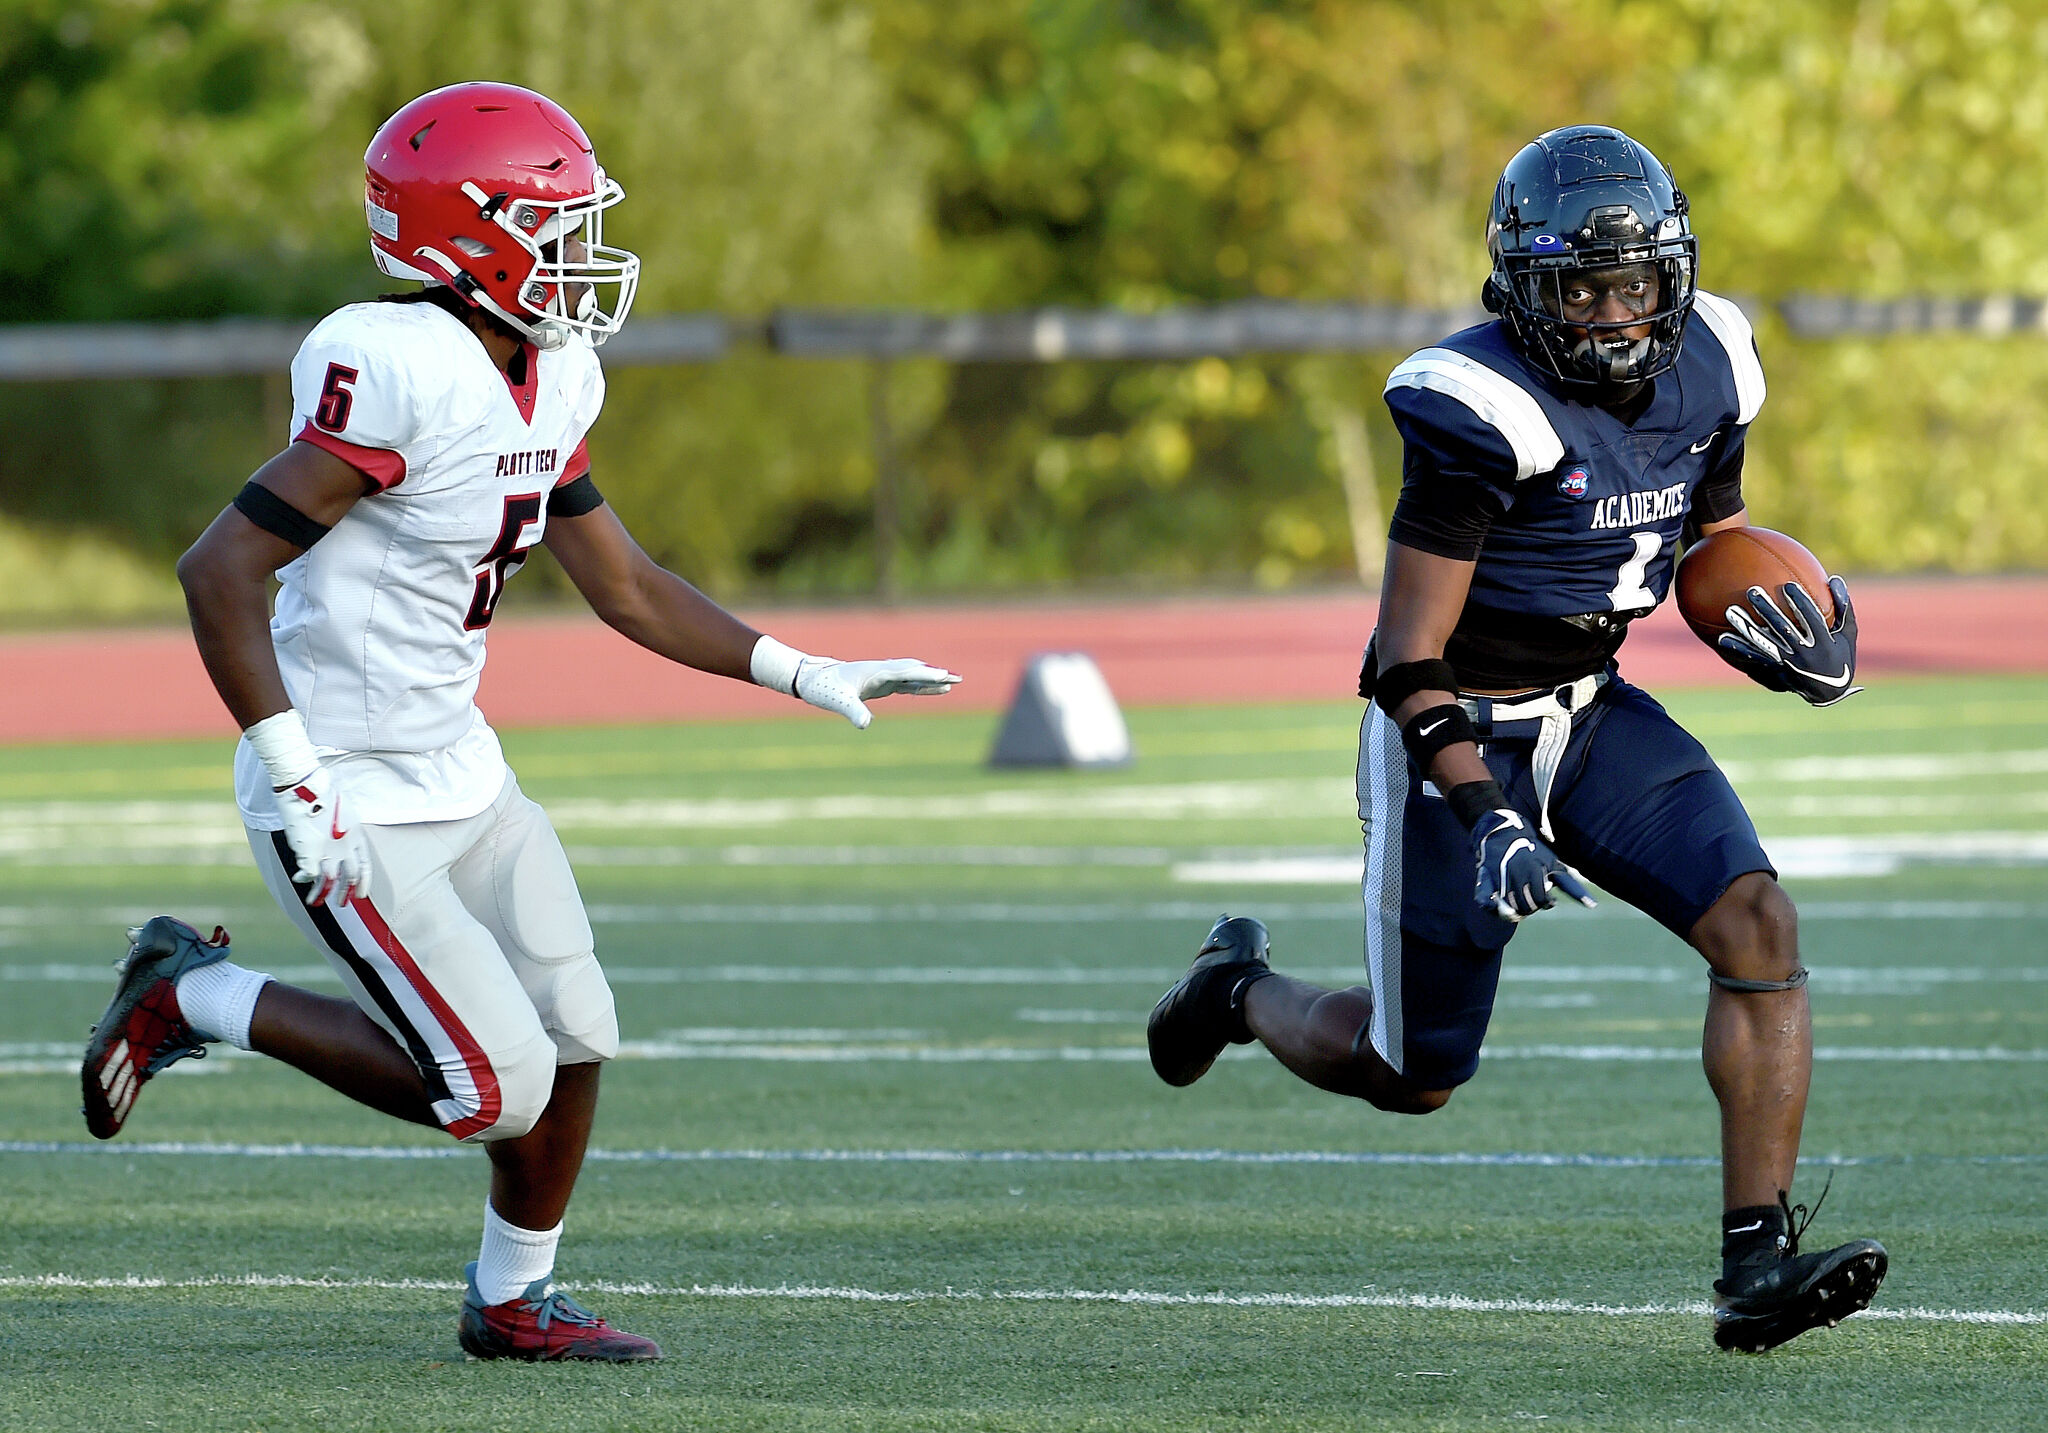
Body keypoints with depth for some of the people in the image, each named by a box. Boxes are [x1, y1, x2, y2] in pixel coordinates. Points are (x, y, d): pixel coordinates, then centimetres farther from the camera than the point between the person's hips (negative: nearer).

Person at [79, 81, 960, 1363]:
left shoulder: (549, 383, 4)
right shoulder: (404, 378, -24)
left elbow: (625, 585, 17)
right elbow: (221, 571, -24)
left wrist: (806, 675, 13)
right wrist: (295, 785, -24)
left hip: (457, 773, 9)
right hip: (354, 808, -9)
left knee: (575, 1041, 7)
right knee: (496, 1090, -8)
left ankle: (514, 1301, 27)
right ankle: (194, 997, 7)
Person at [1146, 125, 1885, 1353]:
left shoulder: (1704, 370, -3)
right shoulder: (1486, 411, -24)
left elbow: (1717, 538, 17)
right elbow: (1406, 662, -22)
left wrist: (1772, 617, -6)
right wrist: (1486, 818, -32)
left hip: (1594, 718, 6)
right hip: (1459, 741, -6)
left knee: (1757, 925, -17)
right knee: (1416, 1077, 4)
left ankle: (1759, 1264, -16)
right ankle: (1243, 988, 38)